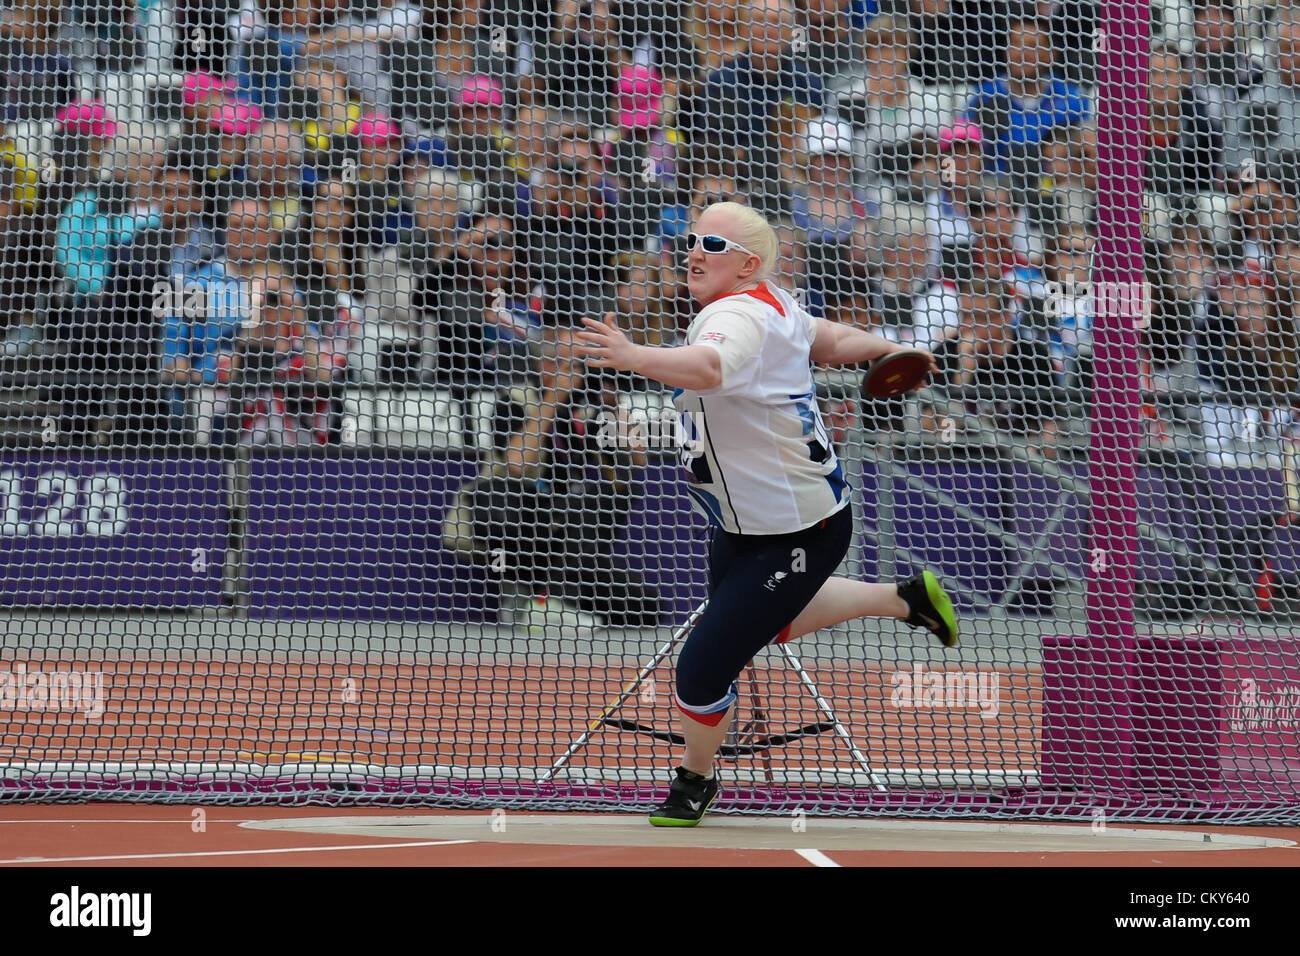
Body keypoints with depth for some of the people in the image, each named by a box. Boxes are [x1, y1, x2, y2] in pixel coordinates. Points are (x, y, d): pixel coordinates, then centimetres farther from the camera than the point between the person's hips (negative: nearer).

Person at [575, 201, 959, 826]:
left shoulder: (740, 317, -31)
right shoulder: (774, 306, -2)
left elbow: (707, 368, -54)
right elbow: (834, 340, 16)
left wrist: (634, 358, -70)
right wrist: (886, 350, 35)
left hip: (794, 537, -10)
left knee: (702, 670, -10)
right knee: (769, 622, 34)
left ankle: (695, 781, 18)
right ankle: (904, 599, 48)